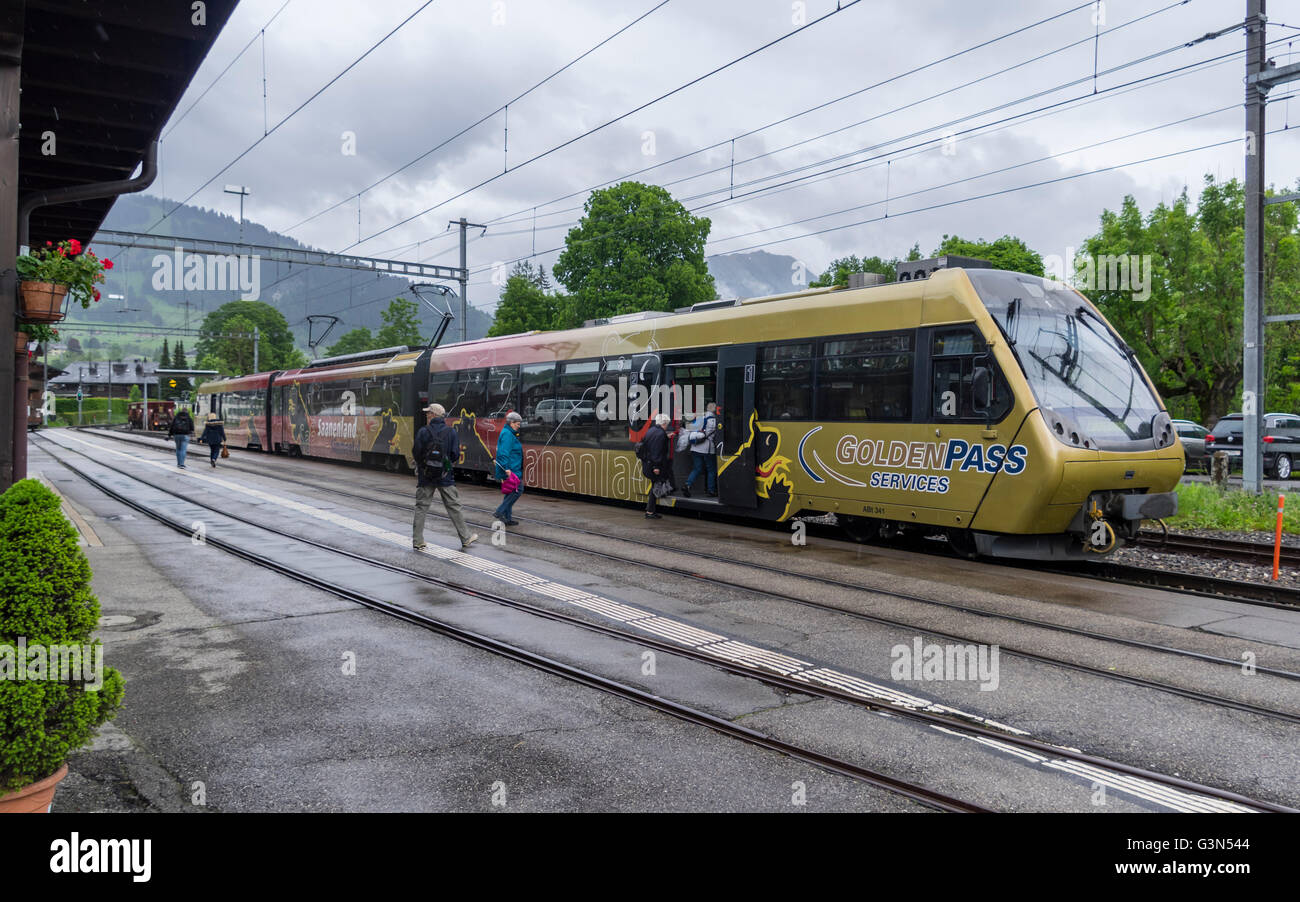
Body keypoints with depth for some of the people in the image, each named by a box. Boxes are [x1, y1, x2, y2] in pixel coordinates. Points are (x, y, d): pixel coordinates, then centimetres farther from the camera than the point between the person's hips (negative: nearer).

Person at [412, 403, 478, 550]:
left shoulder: (423, 431, -8)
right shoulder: (451, 432, -4)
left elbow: (416, 452, -6)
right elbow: (455, 454, -5)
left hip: (425, 476, -1)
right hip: (445, 476, 1)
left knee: (421, 507, 8)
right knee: (454, 507, 9)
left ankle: (417, 541, 9)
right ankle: (465, 539, 14)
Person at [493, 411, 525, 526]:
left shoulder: (509, 433, 19)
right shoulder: (507, 434, -13)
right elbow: (504, 453, -22)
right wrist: (507, 468, -28)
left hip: (510, 469, 11)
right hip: (510, 469, -11)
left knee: (510, 492, 13)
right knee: (518, 489, -12)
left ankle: (507, 518, 17)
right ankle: (499, 511, -11)